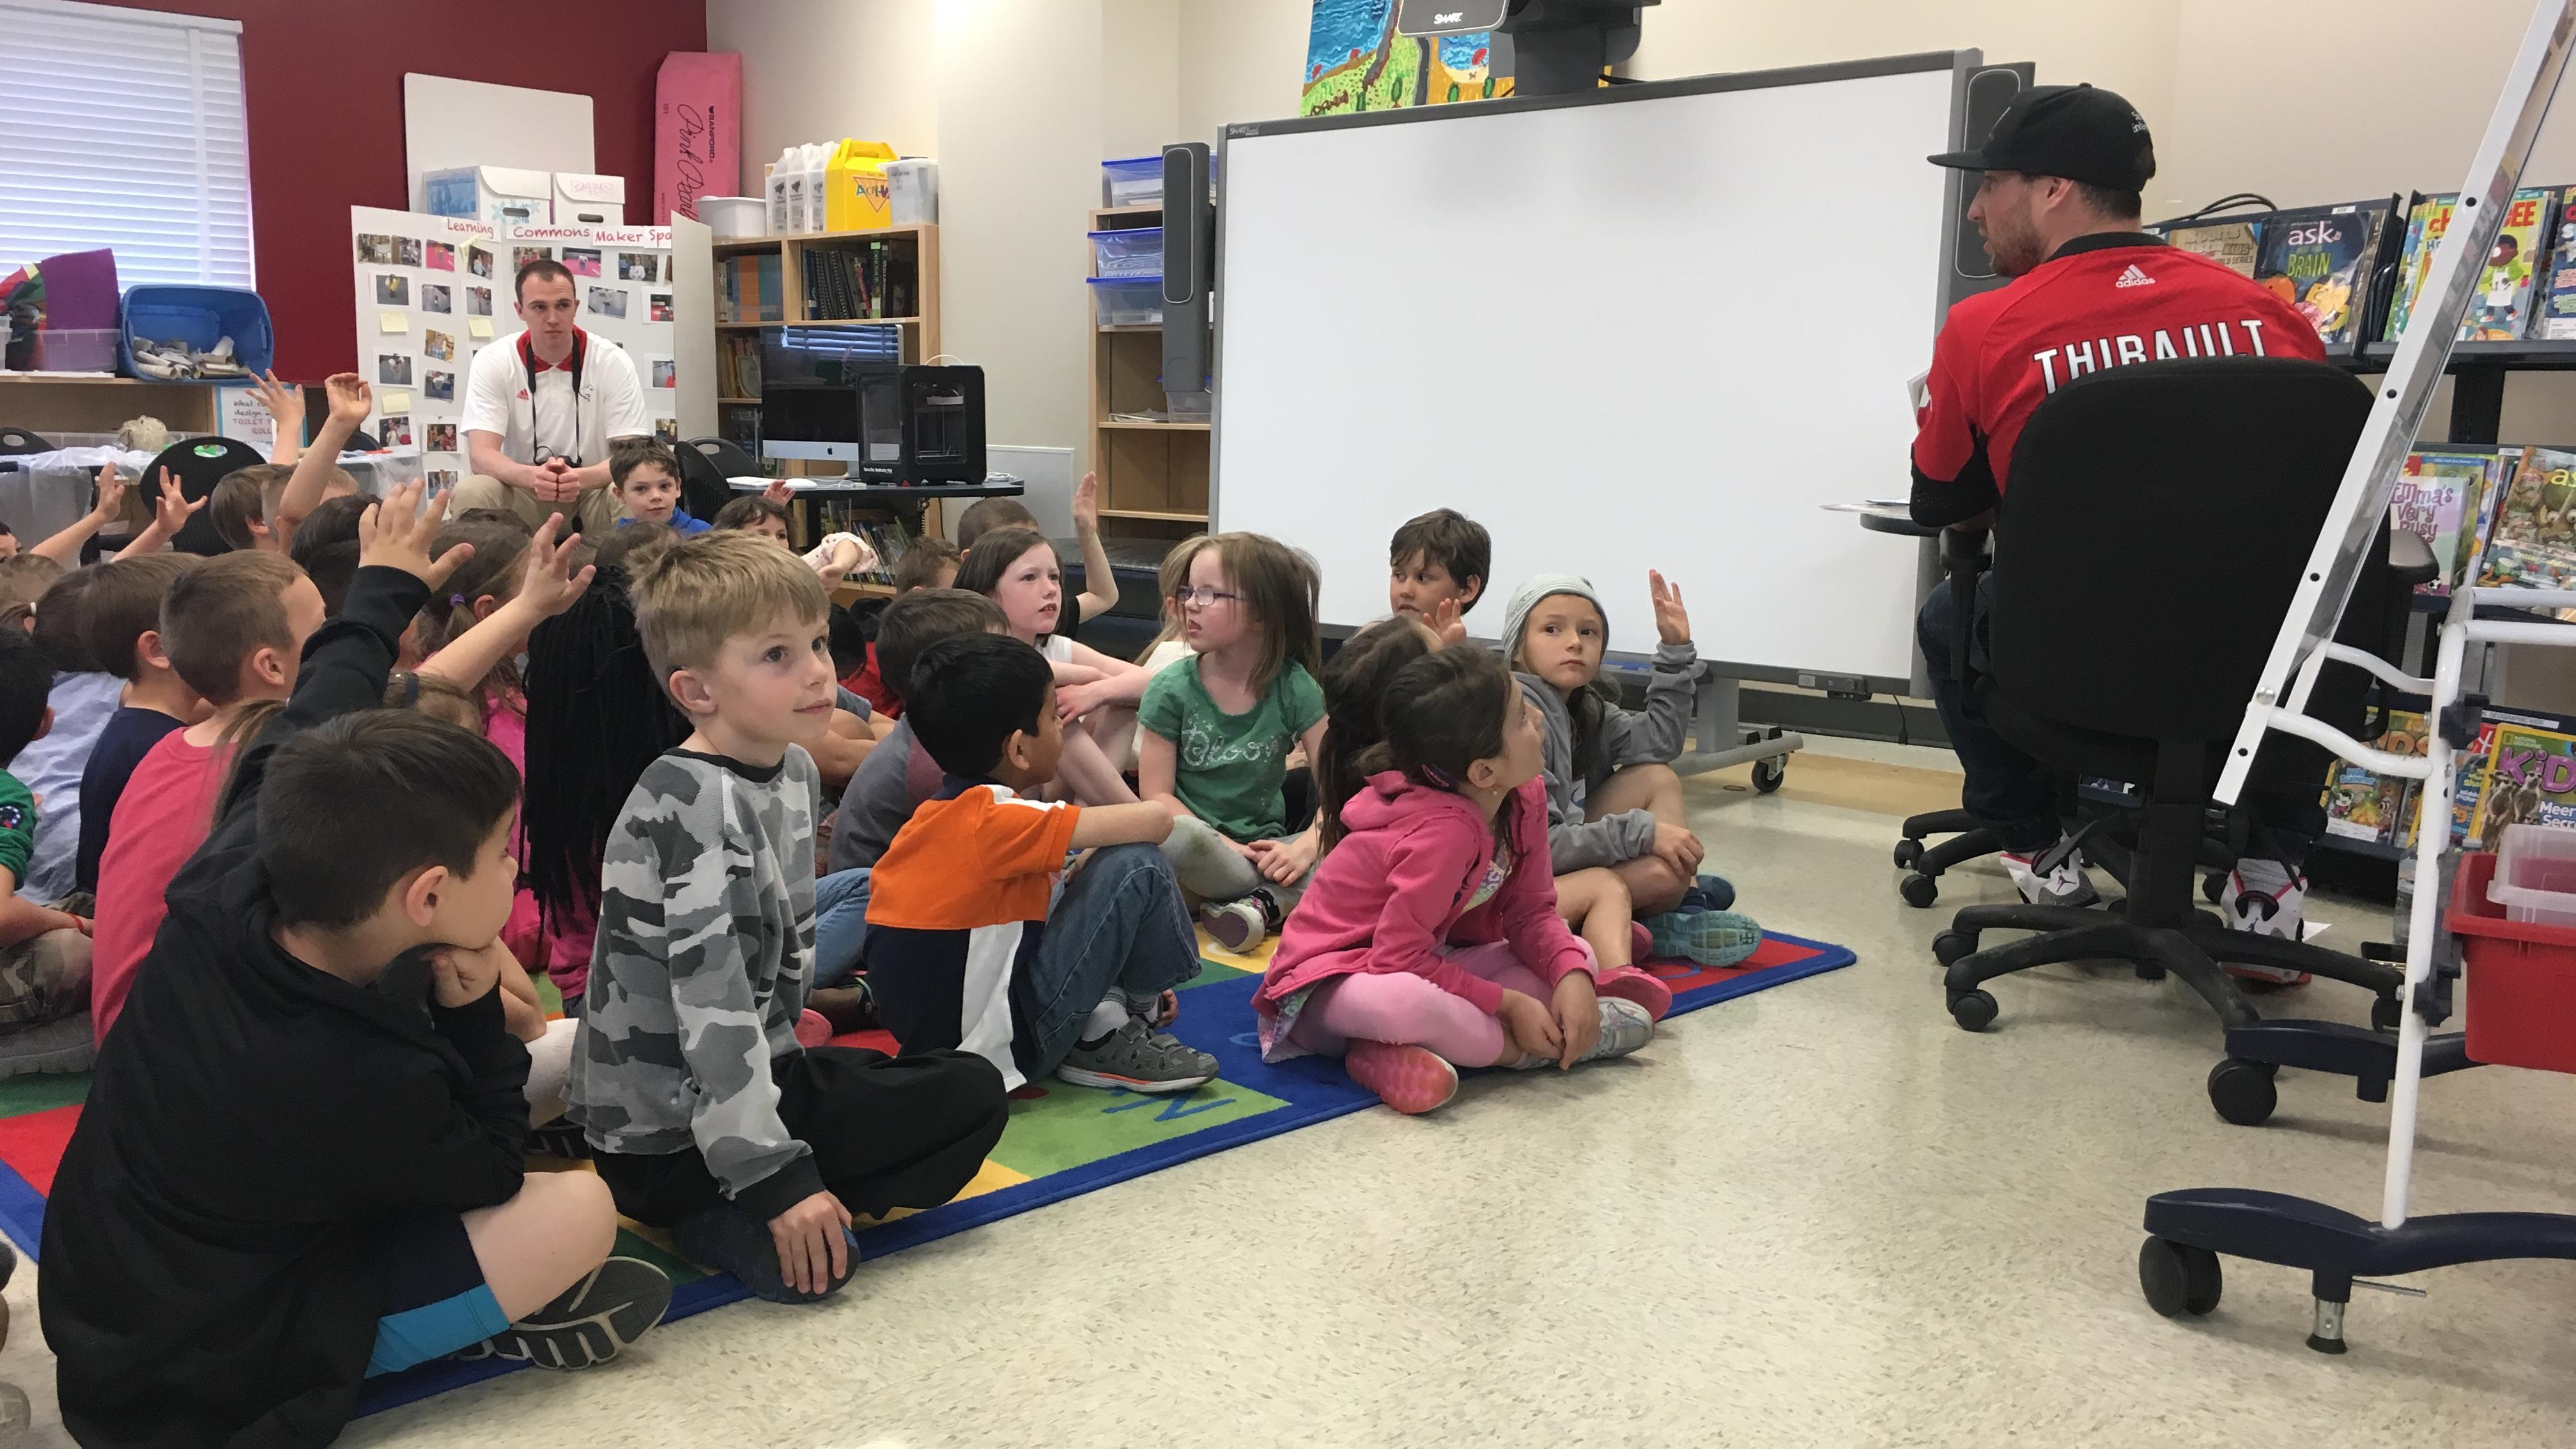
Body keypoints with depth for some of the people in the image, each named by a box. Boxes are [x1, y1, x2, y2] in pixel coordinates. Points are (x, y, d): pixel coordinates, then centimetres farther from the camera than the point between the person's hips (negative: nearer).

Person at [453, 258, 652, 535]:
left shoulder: (613, 362, -7)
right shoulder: (492, 362, -5)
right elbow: (480, 454, -14)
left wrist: (583, 478, -36)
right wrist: (532, 476, -37)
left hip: (594, 489, 0)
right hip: (522, 491, 0)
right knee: (470, 495, -30)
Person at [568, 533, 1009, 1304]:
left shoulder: (794, 769, 5)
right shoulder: (695, 805, -23)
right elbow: (712, 1002, -27)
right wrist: (772, 1175, -27)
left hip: (752, 1074, 9)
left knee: (969, 1087, 18)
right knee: (971, 1097, -8)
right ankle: (732, 1214, -8)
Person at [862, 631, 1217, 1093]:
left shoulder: (937, 816, 7)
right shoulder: (996, 821, -20)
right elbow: (1153, 821, -19)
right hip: (1001, 1050, -9)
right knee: (1137, 867, -13)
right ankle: (1105, 1036, 5)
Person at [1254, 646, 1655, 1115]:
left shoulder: (1524, 798, -5)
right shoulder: (1446, 830, -30)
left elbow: (1531, 914, 1)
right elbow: (1399, 959, -29)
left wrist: (1572, 976, -18)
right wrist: (1508, 1003, -21)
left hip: (1420, 965, 9)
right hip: (1330, 984, -9)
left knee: (1577, 959, 2)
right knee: (1401, 1001, -43)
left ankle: (1397, 1055, -14)